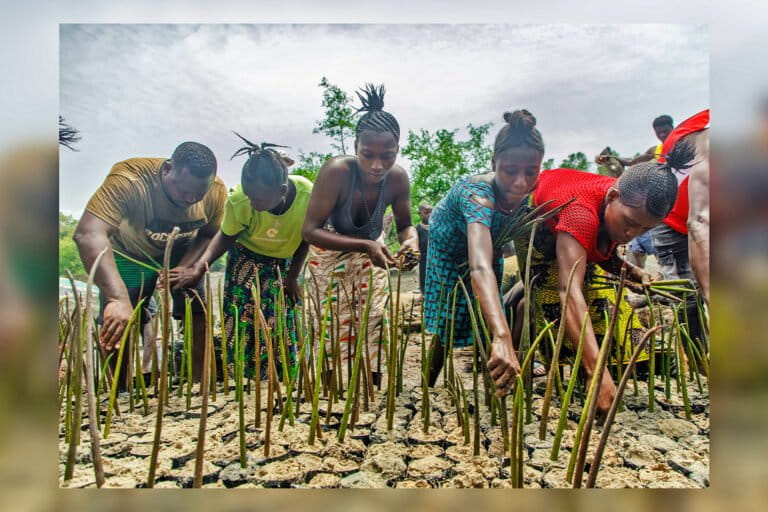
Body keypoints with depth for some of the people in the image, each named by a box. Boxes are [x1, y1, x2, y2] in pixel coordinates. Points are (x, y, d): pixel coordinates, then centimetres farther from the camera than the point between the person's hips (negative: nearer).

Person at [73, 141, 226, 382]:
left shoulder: (216, 191, -25)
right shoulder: (129, 180, -37)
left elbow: (210, 235, -9)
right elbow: (88, 234, -46)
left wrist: (184, 268, -27)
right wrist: (118, 298, -56)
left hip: (183, 255, 3)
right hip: (130, 254, -2)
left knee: (200, 317, -5)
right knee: (117, 330, -6)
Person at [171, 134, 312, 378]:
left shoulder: (307, 195, -31)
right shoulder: (238, 200, -31)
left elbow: (305, 238, -11)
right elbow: (226, 236, -12)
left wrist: (293, 276, -6)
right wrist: (201, 265, -27)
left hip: (286, 262, 1)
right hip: (247, 259, 0)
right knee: (241, 325, -5)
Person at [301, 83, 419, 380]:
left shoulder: (398, 178, -24)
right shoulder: (336, 172, -35)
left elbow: (405, 225, -8)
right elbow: (310, 230, -31)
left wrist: (411, 240, -33)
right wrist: (365, 245, -41)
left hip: (370, 250, 3)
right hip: (329, 252, -3)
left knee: (373, 321, 4)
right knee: (334, 325, -1)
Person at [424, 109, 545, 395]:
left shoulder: (527, 191, -25)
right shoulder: (478, 193, -44)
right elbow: (480, 268, -60)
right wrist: (502, 338, -71)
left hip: (484, 250, 5)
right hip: (448, 258, -5)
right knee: (448, 329, 4)